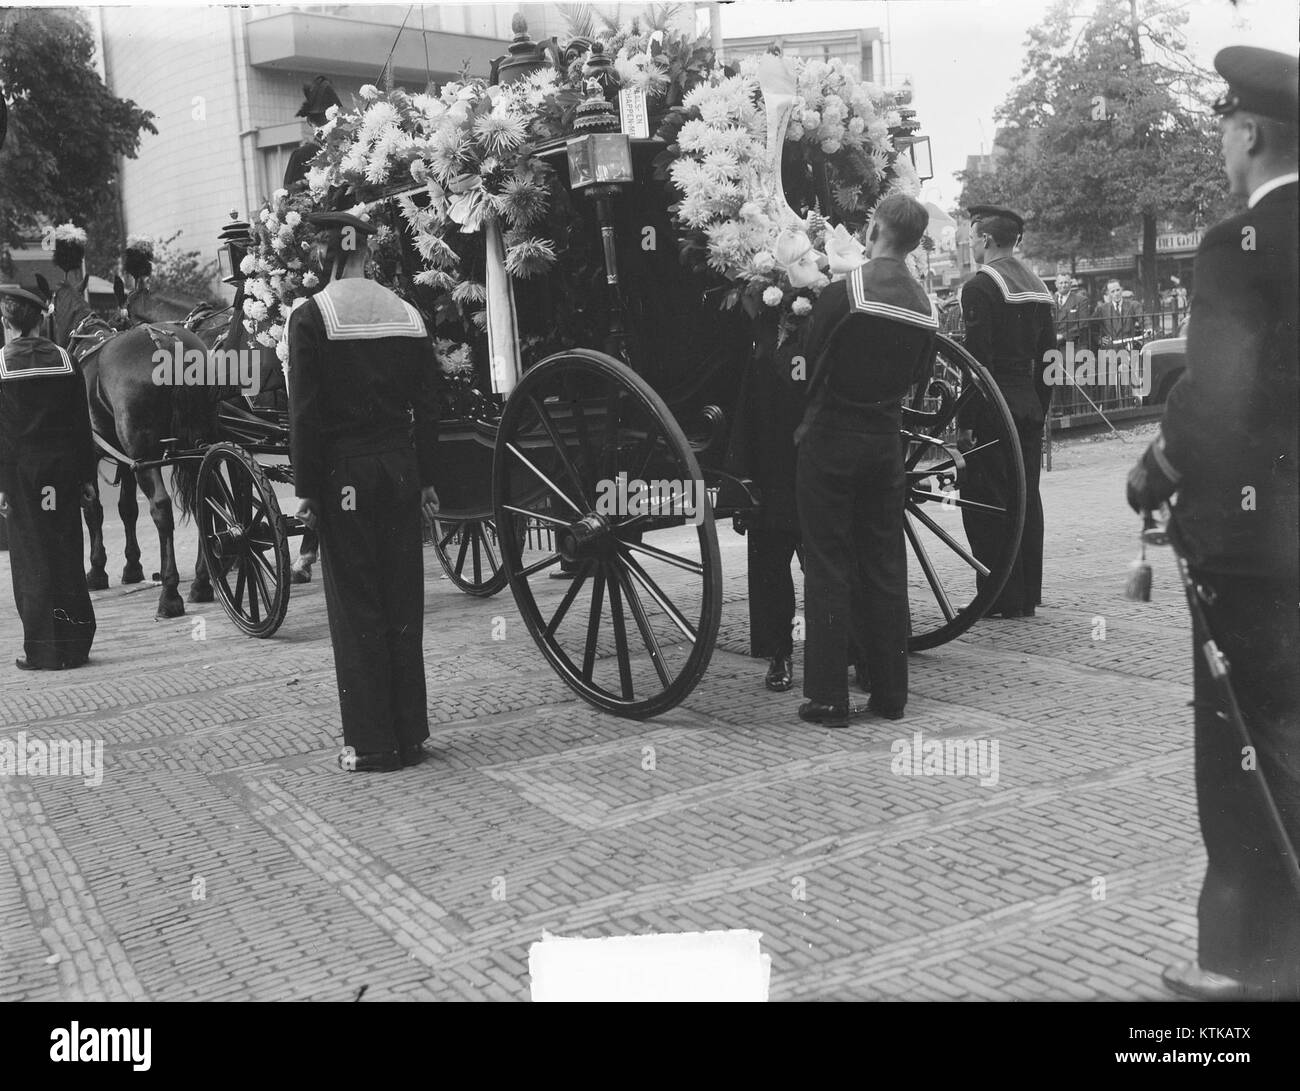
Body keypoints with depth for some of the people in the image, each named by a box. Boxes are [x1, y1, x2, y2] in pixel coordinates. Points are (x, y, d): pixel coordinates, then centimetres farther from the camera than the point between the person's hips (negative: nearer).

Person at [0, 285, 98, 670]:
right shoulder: (65, 360, 1)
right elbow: (83, 423, 3)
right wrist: (88, 476, 8)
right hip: (64, 467, 3)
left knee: (31, 557, 4)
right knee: (67, 553, 10)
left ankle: (43, 650, 6)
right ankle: (75, 645, 15)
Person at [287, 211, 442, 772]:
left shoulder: (312, 316, -8)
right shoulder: (406, 313, 6)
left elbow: (305, 412, -10)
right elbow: (427, 404, 8)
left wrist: (305, 488, -5)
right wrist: (426, 478, 13)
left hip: (344, 473, -4)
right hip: (400, 468, 5)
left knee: (355, 607, 2)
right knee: (403, 602, 10)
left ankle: (371, 744, 7)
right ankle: (409, 735, 18)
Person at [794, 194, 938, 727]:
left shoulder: (842, 294, -14)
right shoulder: (925, 307, 2)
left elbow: (808, 359, -6)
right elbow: (917, 375, 10)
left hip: (830, 439, -5)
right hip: (886, 439, 5)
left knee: (828, 566, 1)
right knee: (885, 563, 12)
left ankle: (828, 697, 4)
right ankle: (889, 692, 18)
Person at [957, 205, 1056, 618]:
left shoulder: (981, 286, -10)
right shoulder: (1037, 286, 16)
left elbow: (977, 360, -17)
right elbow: (1047, 356, 16)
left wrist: (964, 422, -15)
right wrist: (1040, 410, 20)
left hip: (993, 413, -8)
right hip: (1030, 410, 8)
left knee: (986, 504, -3)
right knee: (1026, 502, 11)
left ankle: (1001, 599, -2)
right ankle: (1028, 595, 17)